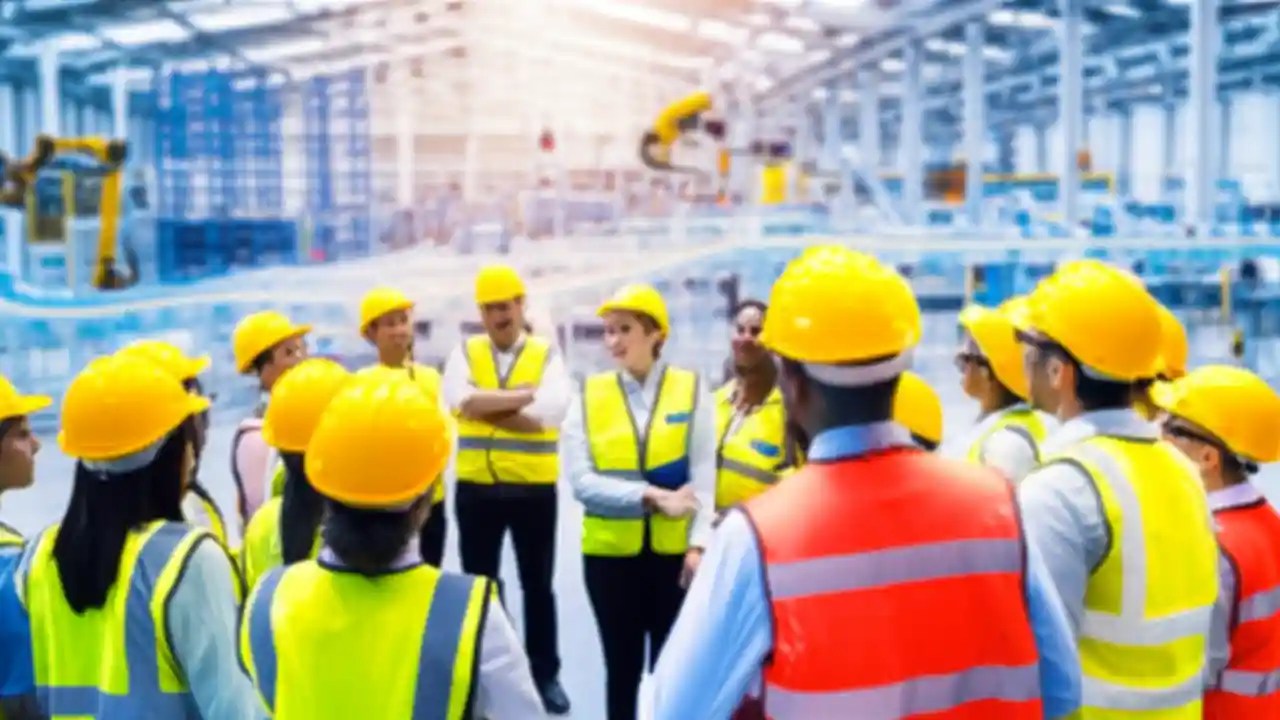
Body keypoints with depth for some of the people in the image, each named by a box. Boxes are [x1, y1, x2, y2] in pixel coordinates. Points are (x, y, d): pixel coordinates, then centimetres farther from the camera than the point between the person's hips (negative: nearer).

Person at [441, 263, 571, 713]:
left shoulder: (547, 356, -2)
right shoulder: (464, 354, 3)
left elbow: (548, 414, -19)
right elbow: (460, 401, -18)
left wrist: (487, 408, -15)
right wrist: (526, 394, -18)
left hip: (534, 490, -1)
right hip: (476, 490, 2)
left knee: (538, 585, 10)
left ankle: (545, 674, 23)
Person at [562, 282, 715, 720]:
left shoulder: (692, 390, 0)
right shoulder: (589, 395, 1)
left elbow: (703, 477, -6)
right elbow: (581, 482, -8)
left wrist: (698, 543, -17)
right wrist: (652, 496, -18)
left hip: (674, 550, -1)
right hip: (610, 552, 1)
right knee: (622, 667, 12)